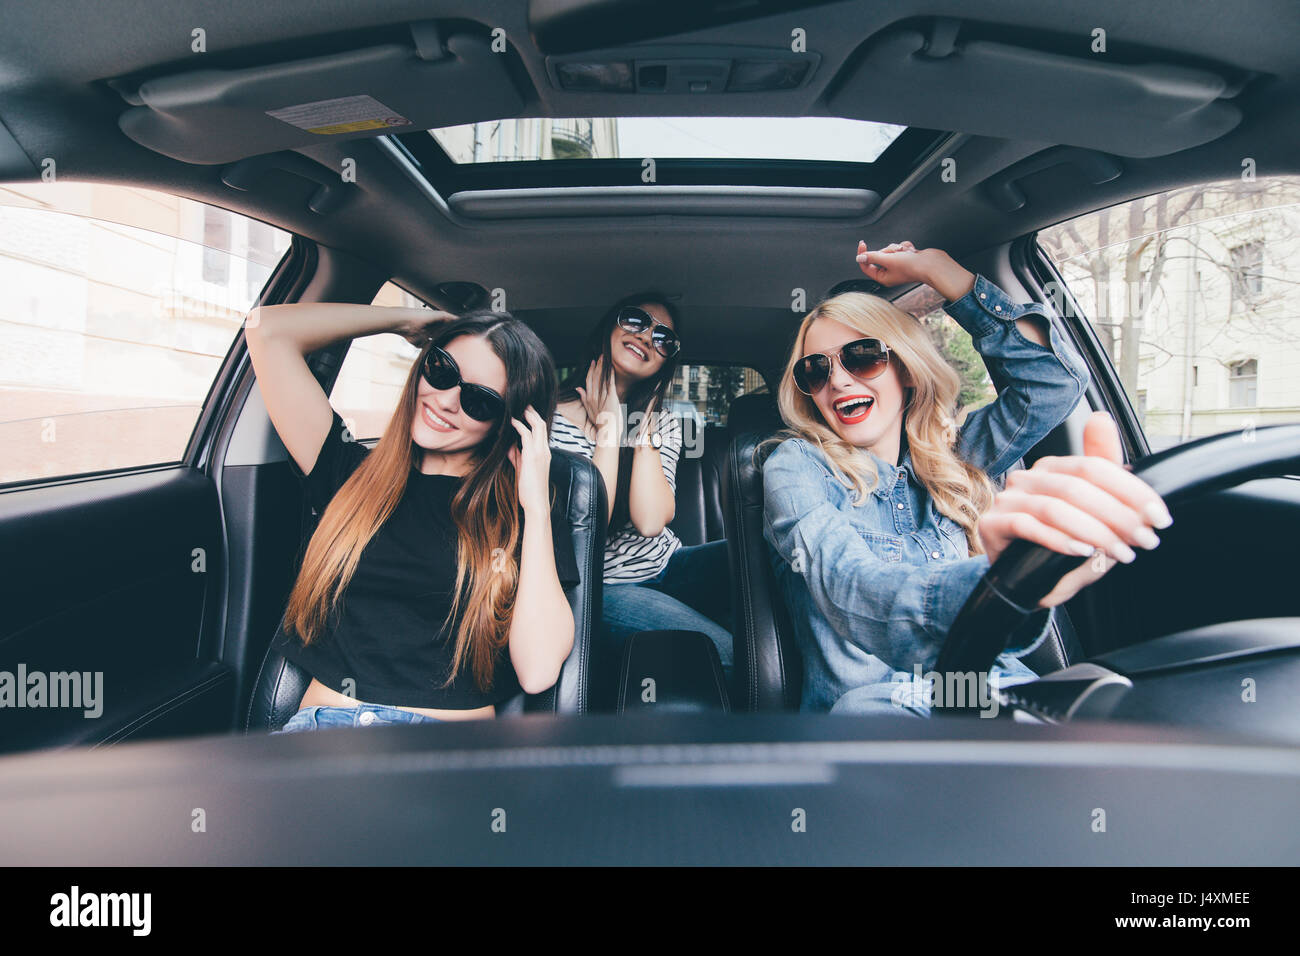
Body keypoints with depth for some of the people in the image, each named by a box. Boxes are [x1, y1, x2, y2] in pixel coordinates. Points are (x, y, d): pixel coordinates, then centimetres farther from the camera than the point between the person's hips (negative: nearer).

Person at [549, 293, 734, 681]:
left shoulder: (662, 421, 9)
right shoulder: (553, 419, -8)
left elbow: (650, 522, -10)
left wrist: (644, 429, -11)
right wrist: (609, 429, -17)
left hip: (669, 566, 6)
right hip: (604, 587, -5)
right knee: (728, 657, -30)